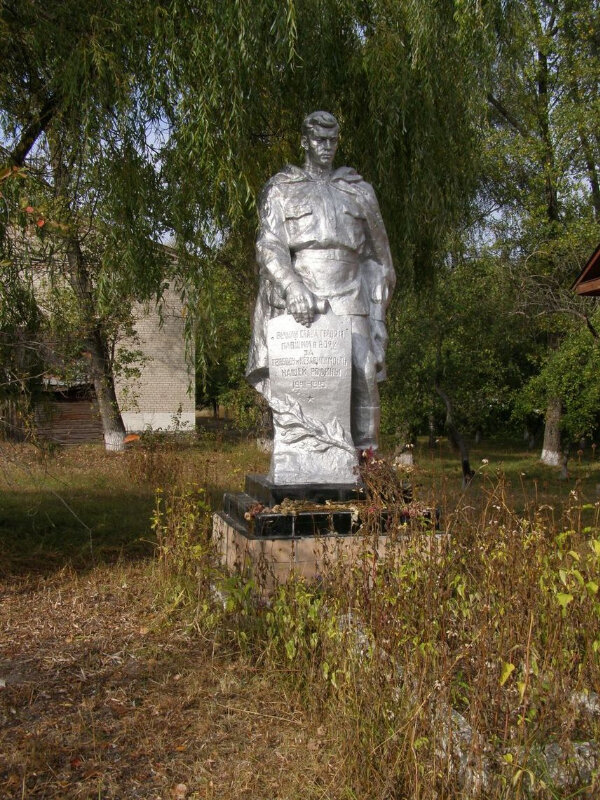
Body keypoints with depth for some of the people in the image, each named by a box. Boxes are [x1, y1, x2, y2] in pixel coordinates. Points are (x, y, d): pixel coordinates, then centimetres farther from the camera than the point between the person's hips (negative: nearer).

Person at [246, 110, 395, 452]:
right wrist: (293, 288, -21)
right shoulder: (282, 189, 12)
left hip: (348, 300, 2)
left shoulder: (359, 191, 19)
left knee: (362, 377, -13)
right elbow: (269, 246, -3)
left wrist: (378, 305, 14)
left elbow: (378, 252, 23)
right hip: (298, 299, -1)